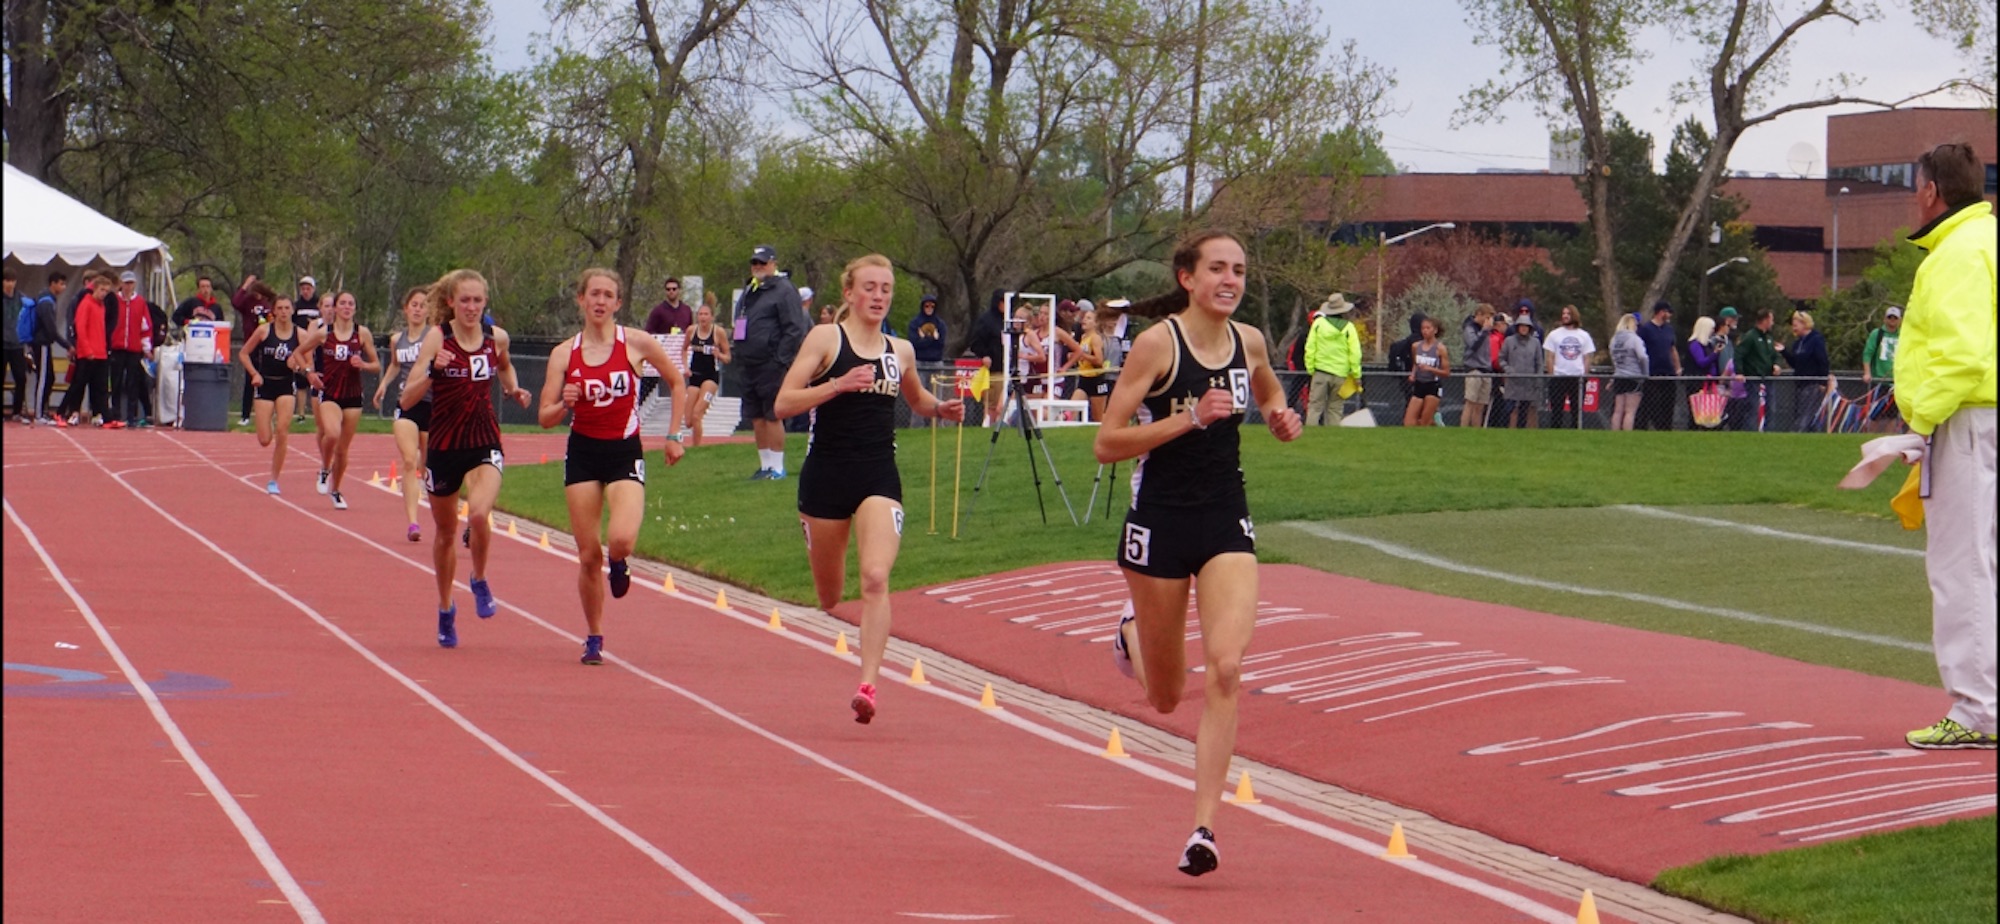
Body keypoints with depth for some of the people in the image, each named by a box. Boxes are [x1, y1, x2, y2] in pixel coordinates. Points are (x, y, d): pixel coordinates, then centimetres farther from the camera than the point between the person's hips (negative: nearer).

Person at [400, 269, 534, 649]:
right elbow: (407, 399, -16)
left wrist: (512, 390, 6)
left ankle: (479, 581, 2)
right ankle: (445, 609, 37)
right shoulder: (438, 337, -10)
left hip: (484, 444, 0)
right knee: (445, 532, 15)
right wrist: (432, 371, -32)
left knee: (479, 513, -27)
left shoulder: (496, 338, -1)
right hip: (444, 446, 0)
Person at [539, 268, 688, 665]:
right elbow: (545, 418, 0)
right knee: (588, 554, 1)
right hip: (582, 453, 2)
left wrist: (674, 436, 6)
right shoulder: (564, 353, -1)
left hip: (625, 453, -2)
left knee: (621, 540, -24)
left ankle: (618, 563, 14)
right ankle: (594, 638, 17)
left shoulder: (636, 343, -4)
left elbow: (677, 383, 9)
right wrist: (564, 404, -22)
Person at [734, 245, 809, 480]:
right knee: (757, 417, 10)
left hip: (772, 365, -8)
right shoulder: (749, 291, 19)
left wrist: (781, 361, -17)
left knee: (773, 416, -7)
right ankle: (765, 465, 17)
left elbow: (795, 329, -13)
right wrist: (740, 355, 17)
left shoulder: (784, 290, -8)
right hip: (751, 364, 8)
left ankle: (777, 467, -2)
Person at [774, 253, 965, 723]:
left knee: (876, 579, -20)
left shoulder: (900, 351, 11)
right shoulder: (826, 338, -1)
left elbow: (916, 399, 31)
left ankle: (867, 685, -26)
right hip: (826, 473, -2)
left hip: (879, 477, 2)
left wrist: (941, 409, 9)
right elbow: (784, 403, -9)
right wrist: (838, 384, -21)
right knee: (827, 597, 10)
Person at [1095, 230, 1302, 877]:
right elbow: (1107, 444, -14)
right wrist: (1191, 417, -23)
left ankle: (1204, 826, -15)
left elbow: (1269, 393, 27)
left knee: (1226, 669, -17)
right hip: (1161, 521, -3)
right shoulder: (1157, 344, -12)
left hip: (1226, 524, 3)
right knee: (1165, 696, 10)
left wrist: (1280, 419, 4)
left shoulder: (1250, 342, 4)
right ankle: (1131, 636, 48)